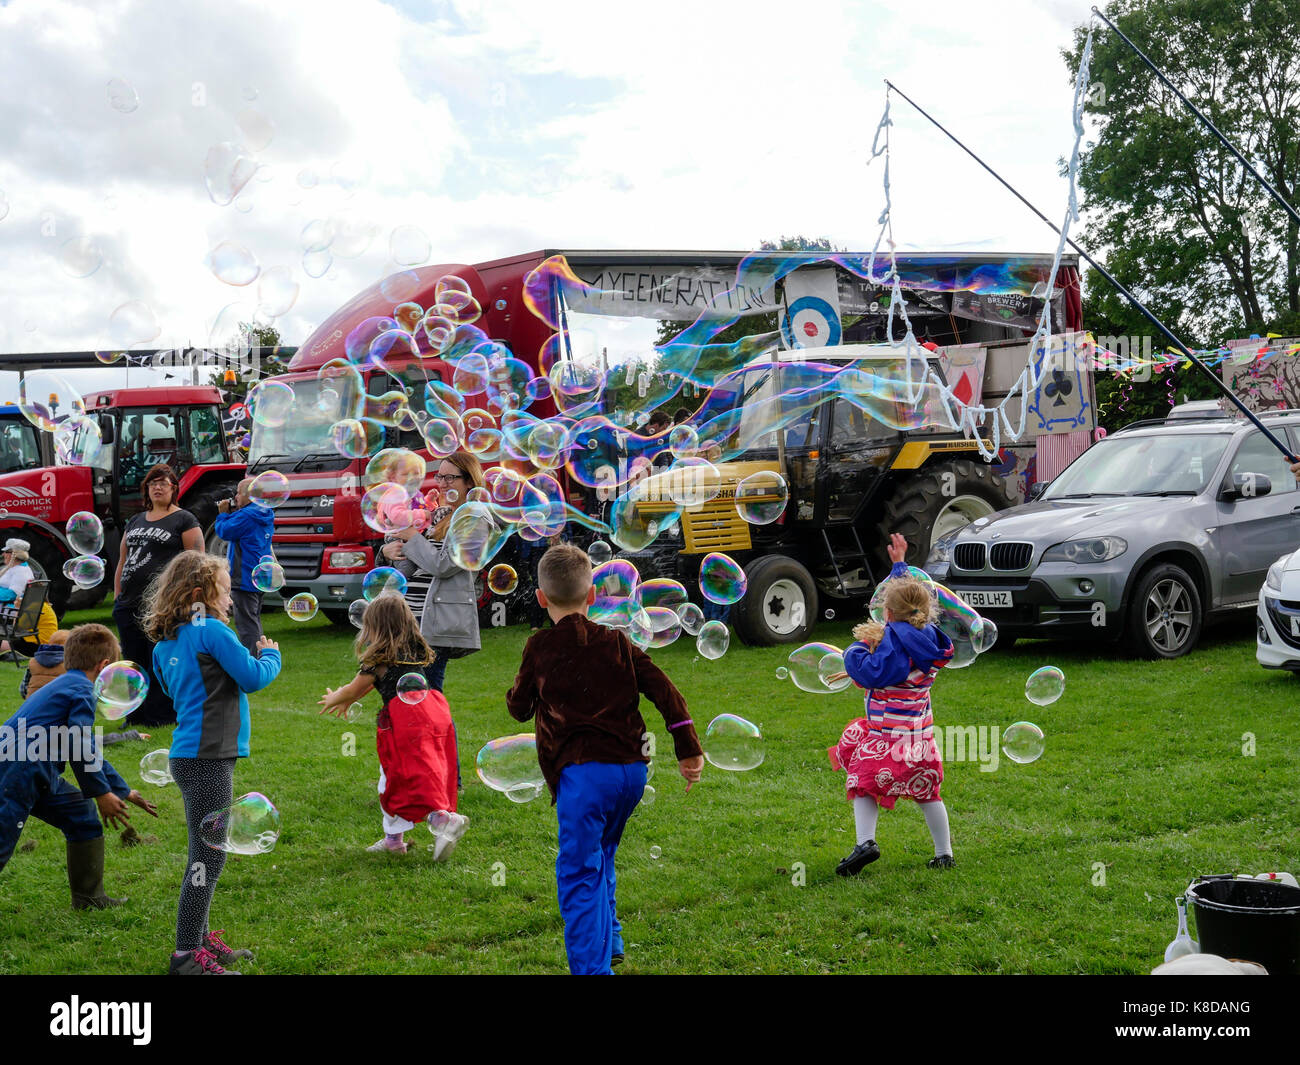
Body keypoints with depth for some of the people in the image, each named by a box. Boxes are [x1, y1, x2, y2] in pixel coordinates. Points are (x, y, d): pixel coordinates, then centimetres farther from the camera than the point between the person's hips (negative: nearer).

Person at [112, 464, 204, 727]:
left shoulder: (184, 520, 1)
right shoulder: (135, 522, 20)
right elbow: (122, 562, 23)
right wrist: (117, 597, 14)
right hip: (129, 605, 7)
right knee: (133, 662, 8)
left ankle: (162, 716, 2)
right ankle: (137, 714, 16)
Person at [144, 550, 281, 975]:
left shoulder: (165, 643, 13)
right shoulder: (211, 631, -12)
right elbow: (253, 678, -11)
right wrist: (271, 654, 9)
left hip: (190, 755, 9)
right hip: (206, 759, -9)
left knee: (206, 854, 19)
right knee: (208, 857, -6)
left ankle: (199, 939, 29)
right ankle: (187, 956, -3)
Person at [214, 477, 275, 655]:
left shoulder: (246, 515, -18)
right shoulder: (265, 515, 11)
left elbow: (224, 532, -12)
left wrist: (223, 514, 3)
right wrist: (232, 513, 9)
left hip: (244, 579, -10)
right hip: (261, 578, 10)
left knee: (246, 624, -6)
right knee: (254, 622, 19)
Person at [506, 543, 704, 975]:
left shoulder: (540, 647, 1)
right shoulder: (616, 642, 10)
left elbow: (518, 708, 12)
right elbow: (665, 692, 5)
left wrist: (519, 688, 33)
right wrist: (689, 749, 9)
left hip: (582, 772, -5)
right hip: (632, 767, 5)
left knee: (579, 874, -3)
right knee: (601, 858, 25)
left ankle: (591, 965, -10)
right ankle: (608, 943, 32)